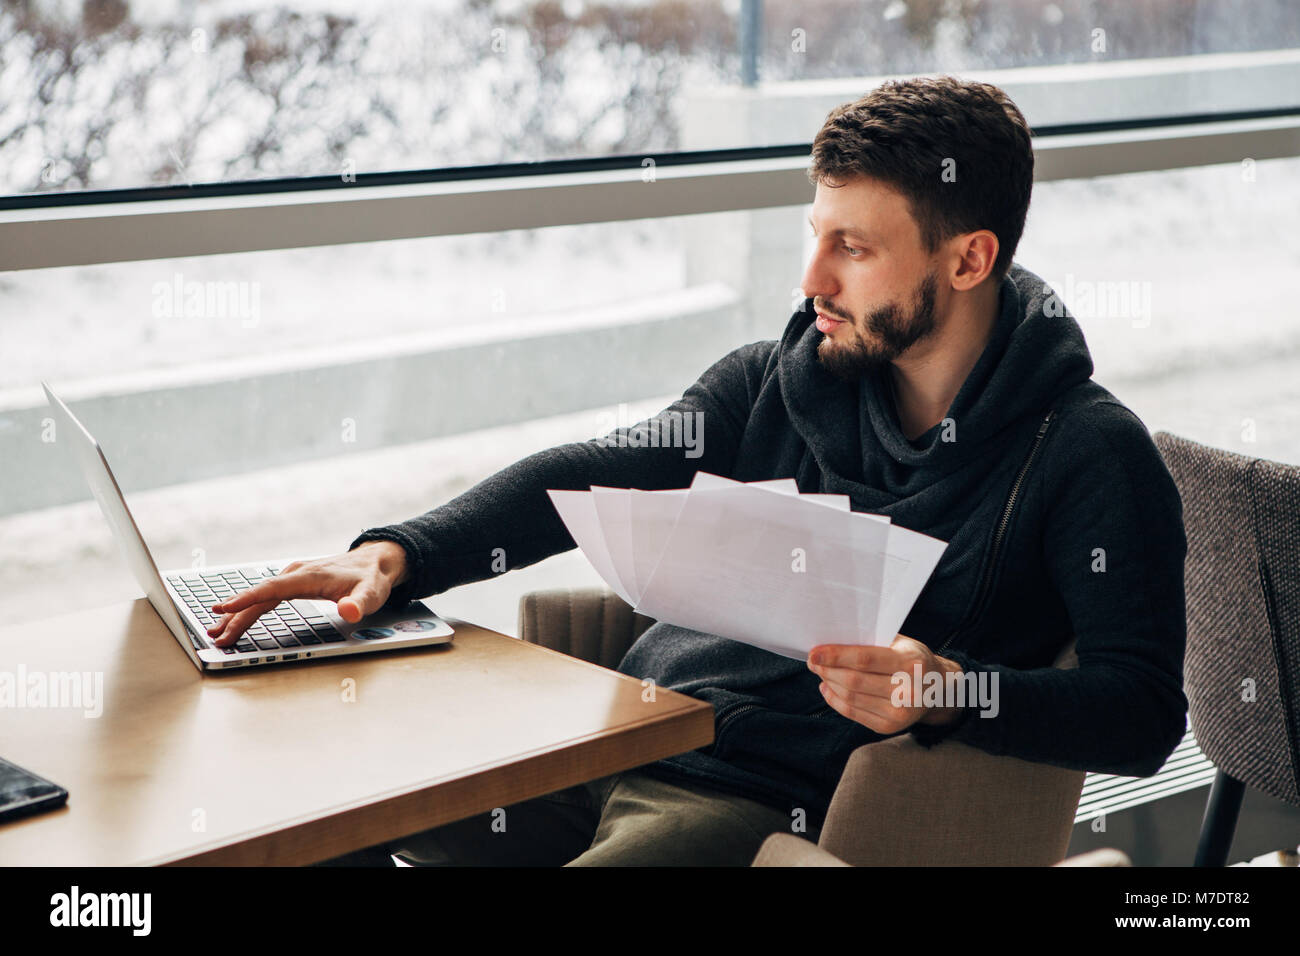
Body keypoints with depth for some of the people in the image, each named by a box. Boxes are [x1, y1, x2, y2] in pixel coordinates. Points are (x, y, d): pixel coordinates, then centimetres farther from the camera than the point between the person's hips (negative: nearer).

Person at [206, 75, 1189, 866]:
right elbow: (593, 476, 6)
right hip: (625, 731, 5)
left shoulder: (1088, 453, -5)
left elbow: (1145, 713, -11)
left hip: (767, 804, -5)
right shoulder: (776, 380, 11)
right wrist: (395, 555, -8)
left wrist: (953, 692, -28)